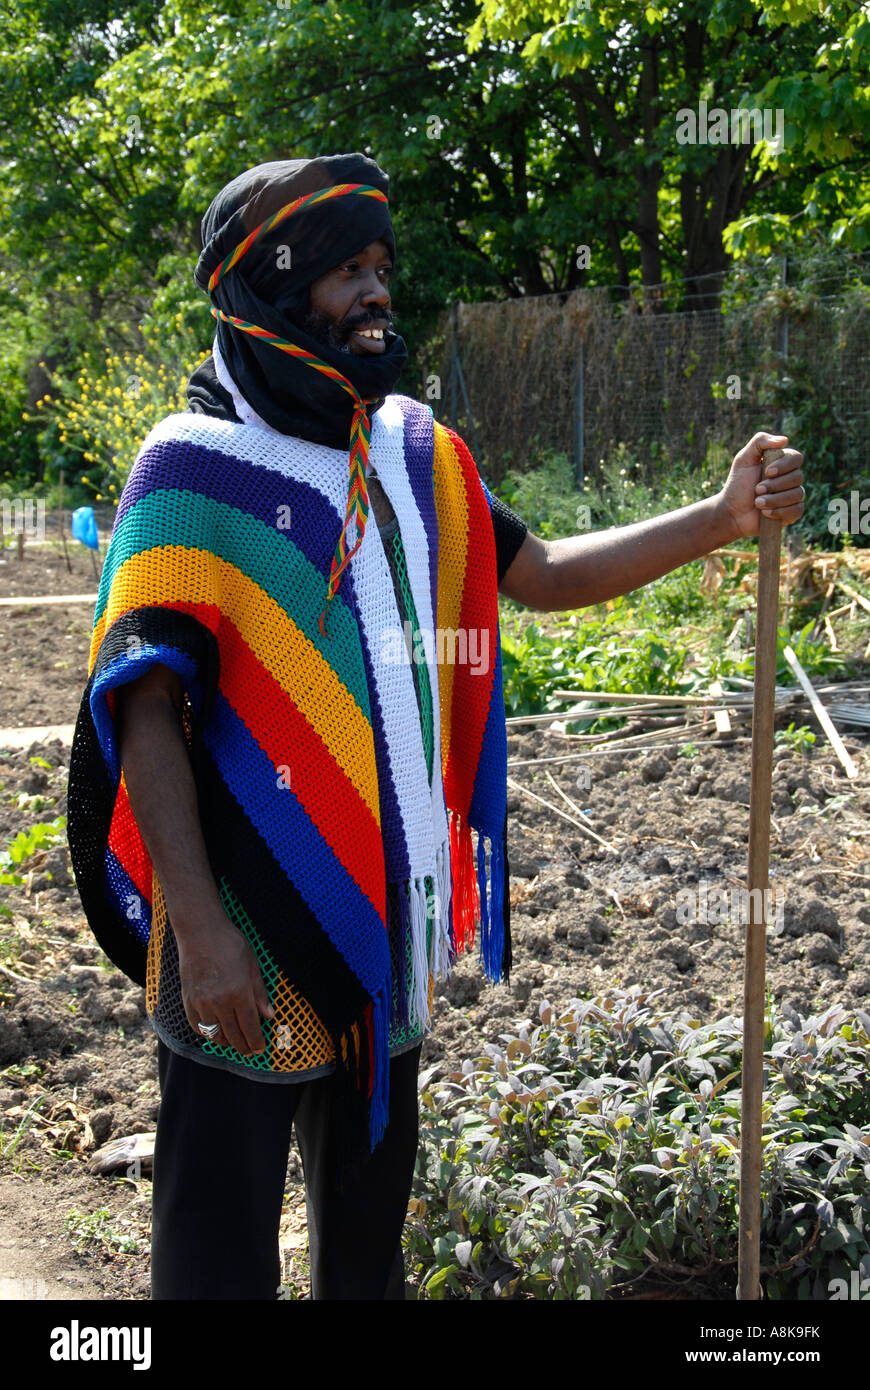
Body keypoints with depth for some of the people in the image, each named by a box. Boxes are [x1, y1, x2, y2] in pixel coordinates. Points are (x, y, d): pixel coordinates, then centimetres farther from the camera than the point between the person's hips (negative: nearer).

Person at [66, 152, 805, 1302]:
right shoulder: (195, 471, -12)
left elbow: (545, 577, 10)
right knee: (223, 1231, 7)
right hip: (249, 930, -6)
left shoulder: (416, 454, 7)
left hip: (389, 908, 6)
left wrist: (723, 517, -3)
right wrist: (199, 930, -23)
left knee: (372, 1188, 22)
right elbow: (145, 713, -17)